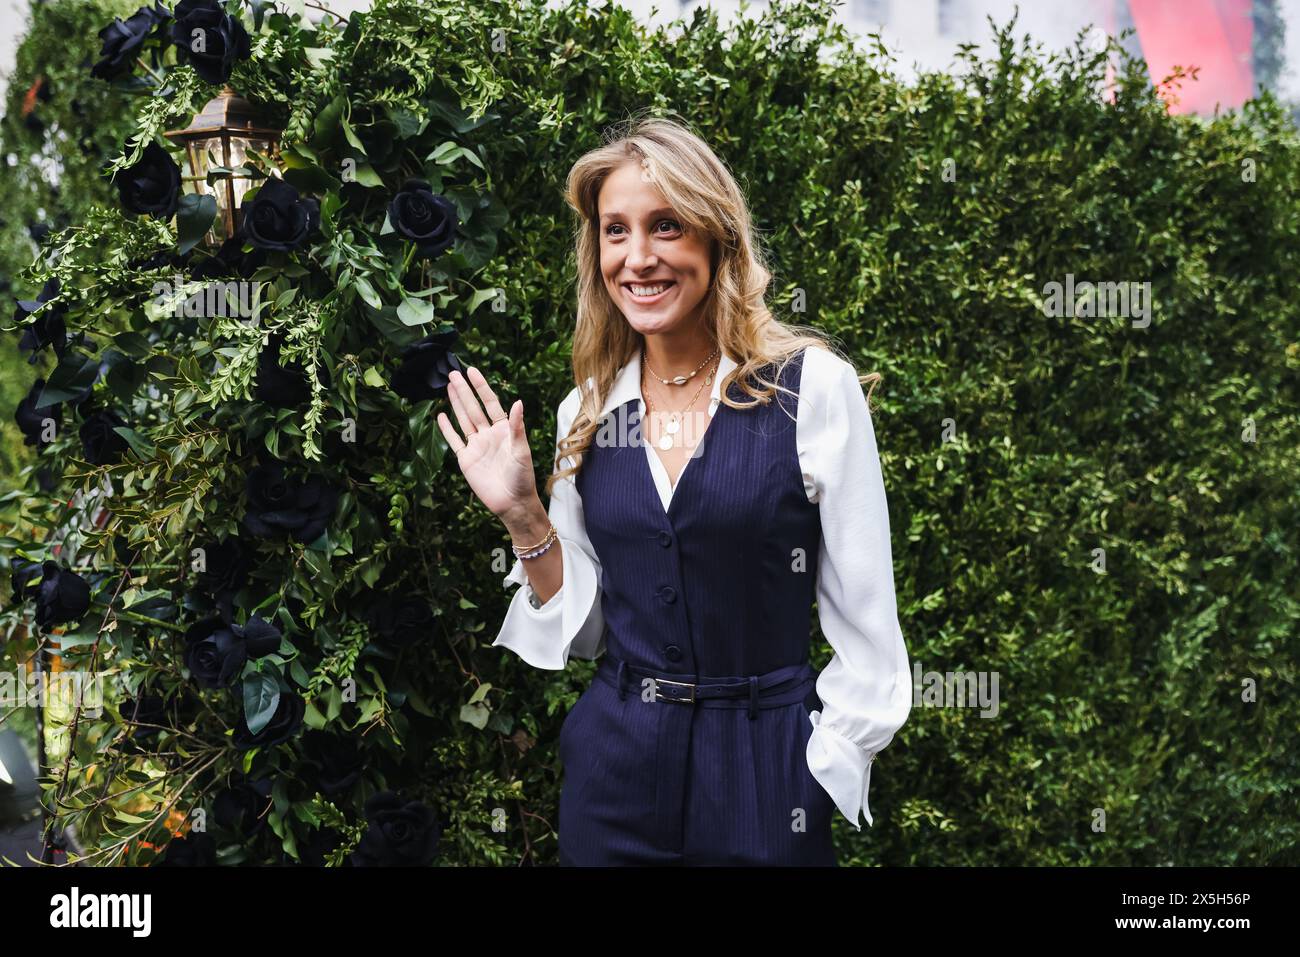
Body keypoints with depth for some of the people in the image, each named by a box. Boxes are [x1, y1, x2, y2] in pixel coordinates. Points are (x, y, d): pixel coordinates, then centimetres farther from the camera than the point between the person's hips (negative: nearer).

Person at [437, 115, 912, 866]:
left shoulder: (812, 387, -10)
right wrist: (523, 516, -4)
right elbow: (581, 628, 8)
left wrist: (825, 770, -5)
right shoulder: (588, 412, 3)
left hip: (764, 770, -3)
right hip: (613, 765, 4)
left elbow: (865, 625, -5)